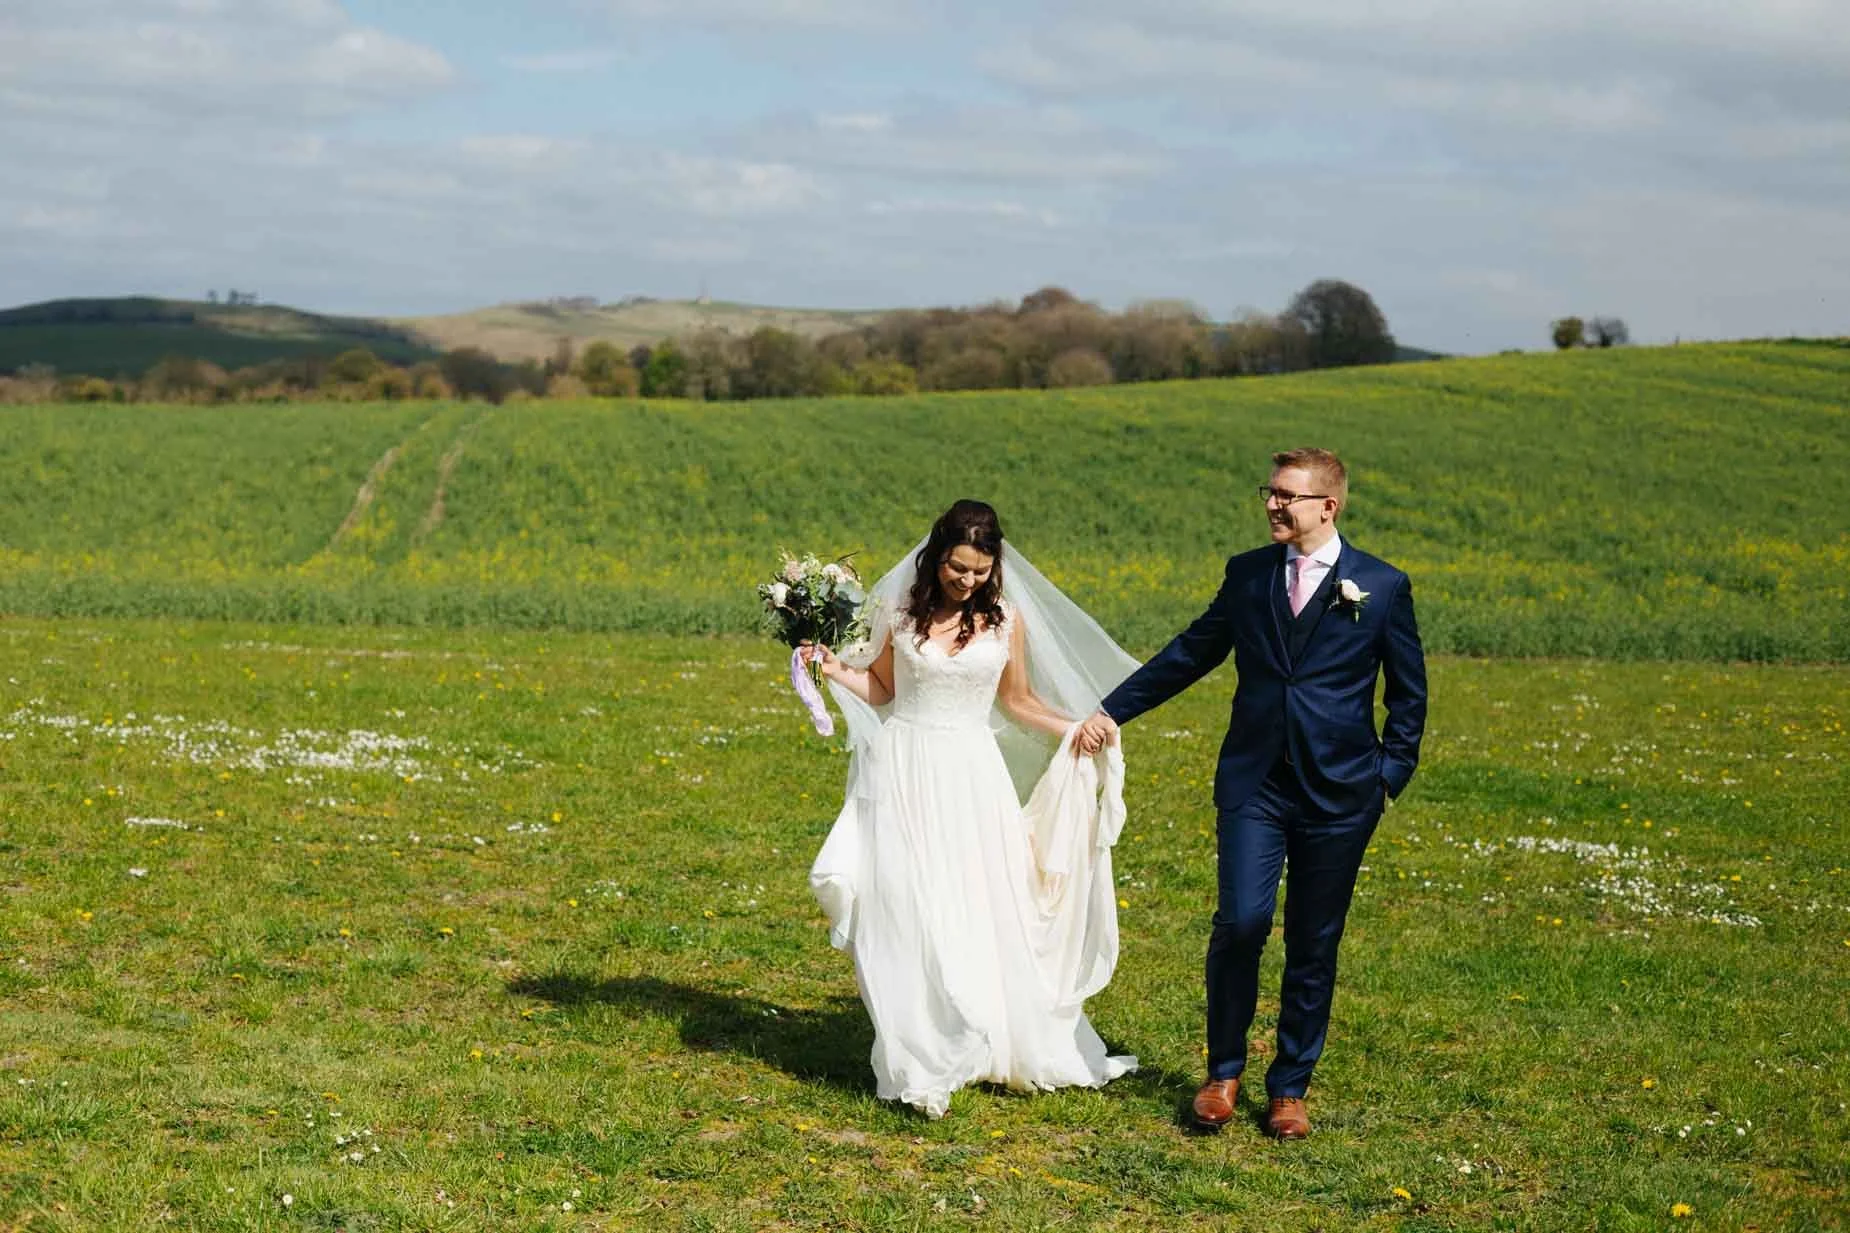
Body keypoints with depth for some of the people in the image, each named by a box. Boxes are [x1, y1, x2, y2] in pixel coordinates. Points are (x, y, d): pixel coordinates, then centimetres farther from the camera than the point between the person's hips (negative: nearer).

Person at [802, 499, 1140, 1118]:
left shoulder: (1006, 620, 1)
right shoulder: (899, 610, 0)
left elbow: (1017, 700, 12)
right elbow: (880, 689, 11)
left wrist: (1076, 730, 0)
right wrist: (831, 666, -4)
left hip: (972, 777, 0)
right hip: (905, 772, 0)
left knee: (984, 911, 2)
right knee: (907, 918, -3)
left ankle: (1011, 1048, 17)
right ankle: (921, 1062, 5)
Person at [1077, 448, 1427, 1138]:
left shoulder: (1383, 586, 0)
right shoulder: (1247, 575, 7)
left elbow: (1408, 692, 7)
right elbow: (1190, 654, 16)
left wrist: (1391, 775, 1)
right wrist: (1114, 710, 14)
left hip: (1338, 795, -1)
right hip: (1254, 783, 1)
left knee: (1313, 945, 5)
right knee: (1242, 920, -12)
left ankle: (1290, 1088, 19)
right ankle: (1224, 1070, 7)